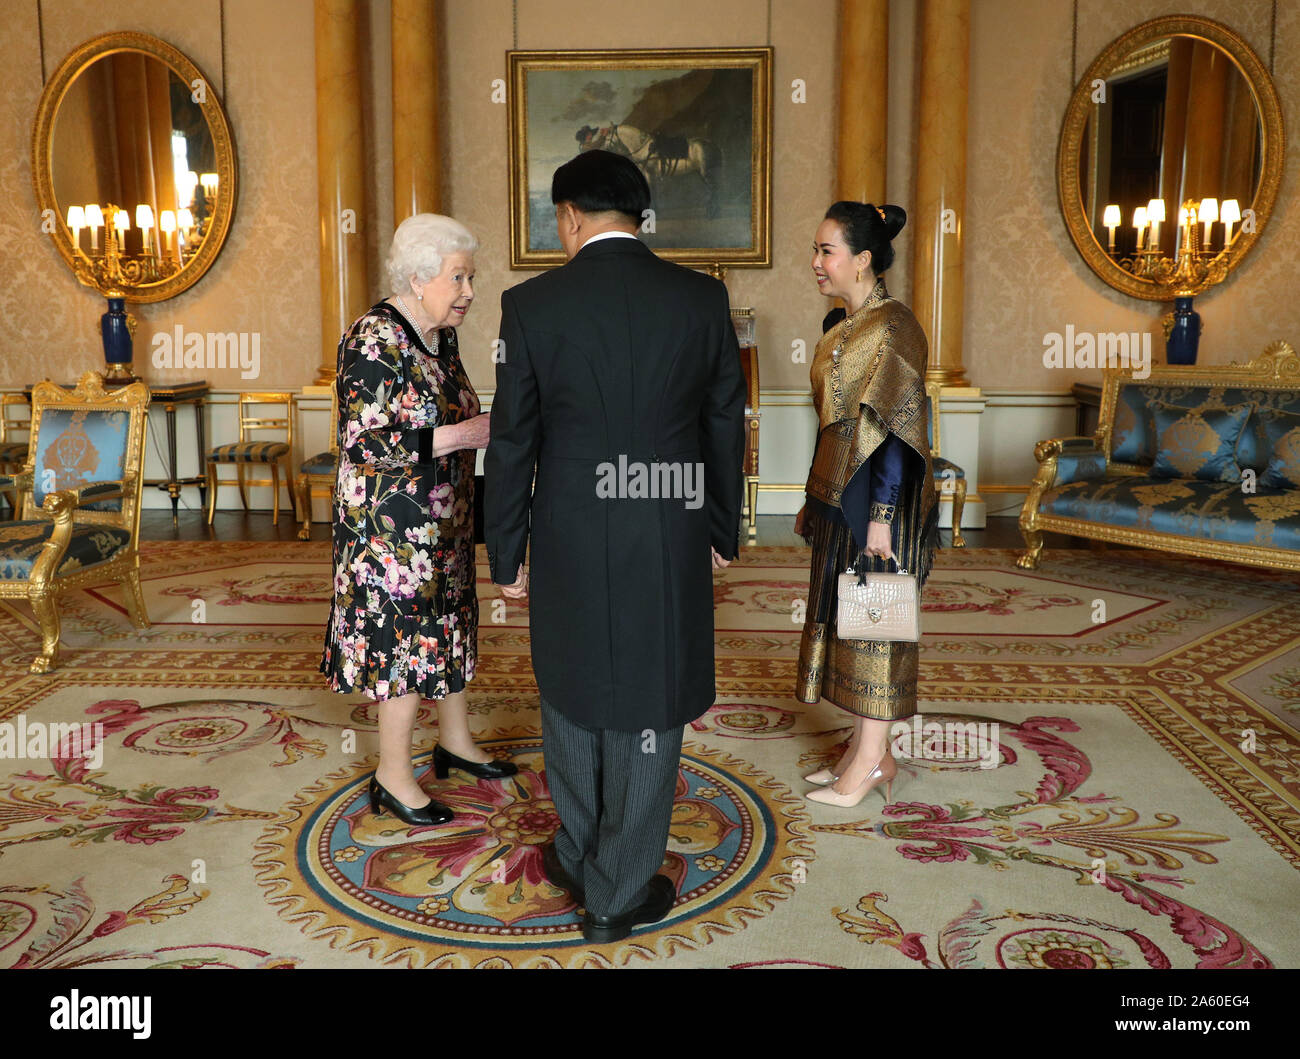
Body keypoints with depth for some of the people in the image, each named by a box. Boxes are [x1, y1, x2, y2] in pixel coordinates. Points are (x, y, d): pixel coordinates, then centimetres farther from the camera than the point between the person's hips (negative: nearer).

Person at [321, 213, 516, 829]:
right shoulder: (374, 340, -19)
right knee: (406, 639, 0)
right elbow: (363, 440, -25)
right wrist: (463, 435, -25)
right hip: (393, 528, -9)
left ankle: (455, 741, 36)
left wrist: (486, 425, -1)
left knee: (449, 626, 18)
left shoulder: (440, 335, 7)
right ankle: (393, 778, 16)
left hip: (443, 520, 9)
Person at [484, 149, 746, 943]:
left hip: (569, 541, 0)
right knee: (647, 713, 11)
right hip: (669, 545, 1)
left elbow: (513, 444, -4)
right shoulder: (702, 299, -3)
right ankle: (618, 895, 24)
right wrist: (723, 533, 15)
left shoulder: (532, 305, -7)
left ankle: (580, 855, 38)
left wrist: (507, 554, 7)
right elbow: (725, 428, 3)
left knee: (572, 695, 21)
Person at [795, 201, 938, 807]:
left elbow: (896, 431, -19)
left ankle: (870, 764, 13)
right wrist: (813, 500, 18)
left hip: (875, 497, -9)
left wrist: (880, 515, -21)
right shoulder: (837, 325, 12)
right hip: (837, 494, 9)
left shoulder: (893, 328, -15)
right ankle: (868, 751, 26)